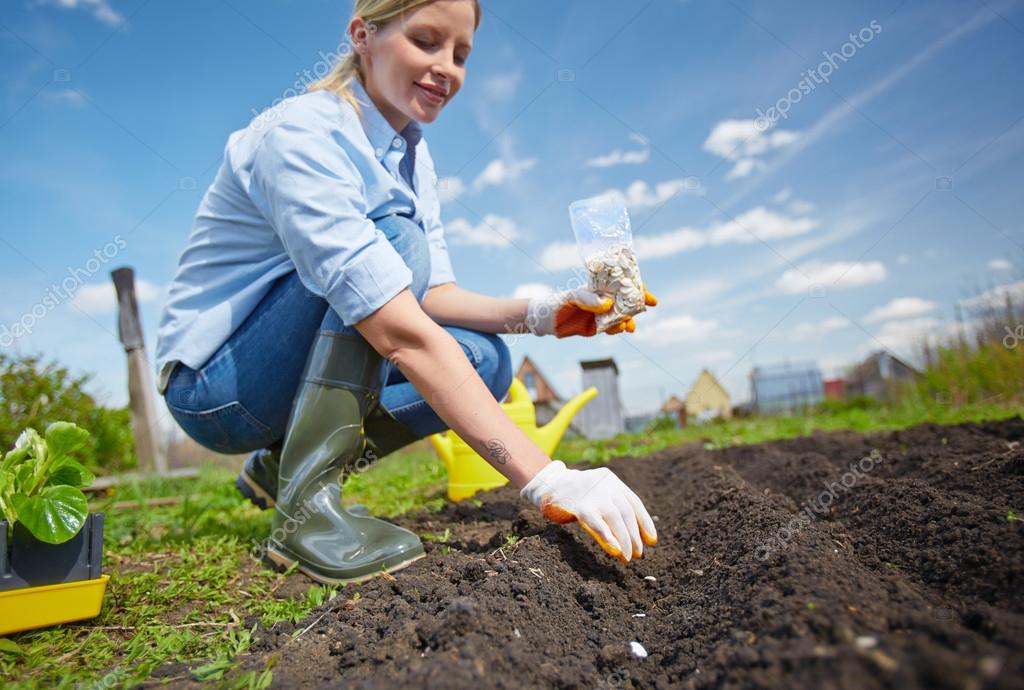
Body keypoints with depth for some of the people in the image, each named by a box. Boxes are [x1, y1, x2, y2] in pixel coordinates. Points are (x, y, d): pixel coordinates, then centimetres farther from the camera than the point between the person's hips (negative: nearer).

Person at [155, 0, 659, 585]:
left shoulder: (413, 156, 3)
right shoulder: (301, 134, -24)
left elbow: (433, 294, -1)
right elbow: (402, 334, -37)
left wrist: (537, 314, -20)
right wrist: (547, 480, -40)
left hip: (300, 378, 8)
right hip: (215, 382, -7)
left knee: (483, 359, -9)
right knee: (393, 237, -26)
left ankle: (282, 465, 1)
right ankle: (305, 504, -26)